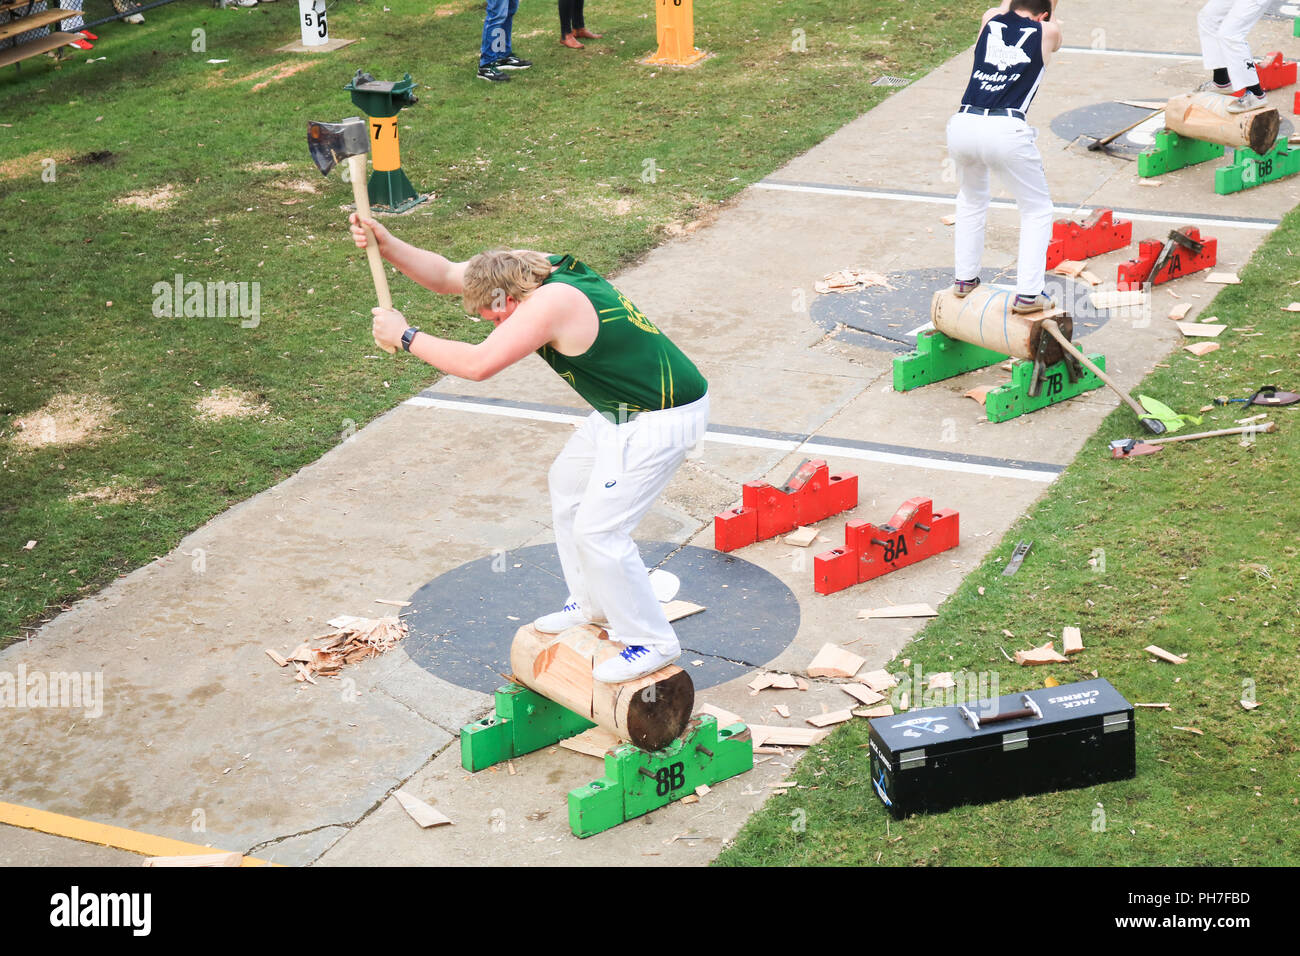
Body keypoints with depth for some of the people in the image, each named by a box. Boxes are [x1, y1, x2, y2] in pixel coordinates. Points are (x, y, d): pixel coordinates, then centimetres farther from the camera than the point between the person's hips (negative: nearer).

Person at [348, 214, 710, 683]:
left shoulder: (550, 303, -28)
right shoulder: (538, 269, 1)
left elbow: (477, 364, -30)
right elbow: (446, 275, 5)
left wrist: (405, 336, -19)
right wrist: (387, 245, -7)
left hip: (658, 421, -11)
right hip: (624, 410, 11)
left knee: (598, 531, -7)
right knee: (567, 484, 24)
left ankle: (651, 643, 8)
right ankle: (593, 605, 38)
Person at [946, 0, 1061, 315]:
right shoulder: (1047, 32, 14)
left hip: (963, 124, 4)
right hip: (1006, 131, -4)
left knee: (970, 201, 31)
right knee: (1037, 210, 15)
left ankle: (964, 278, 30)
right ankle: (1028, 294, 6)